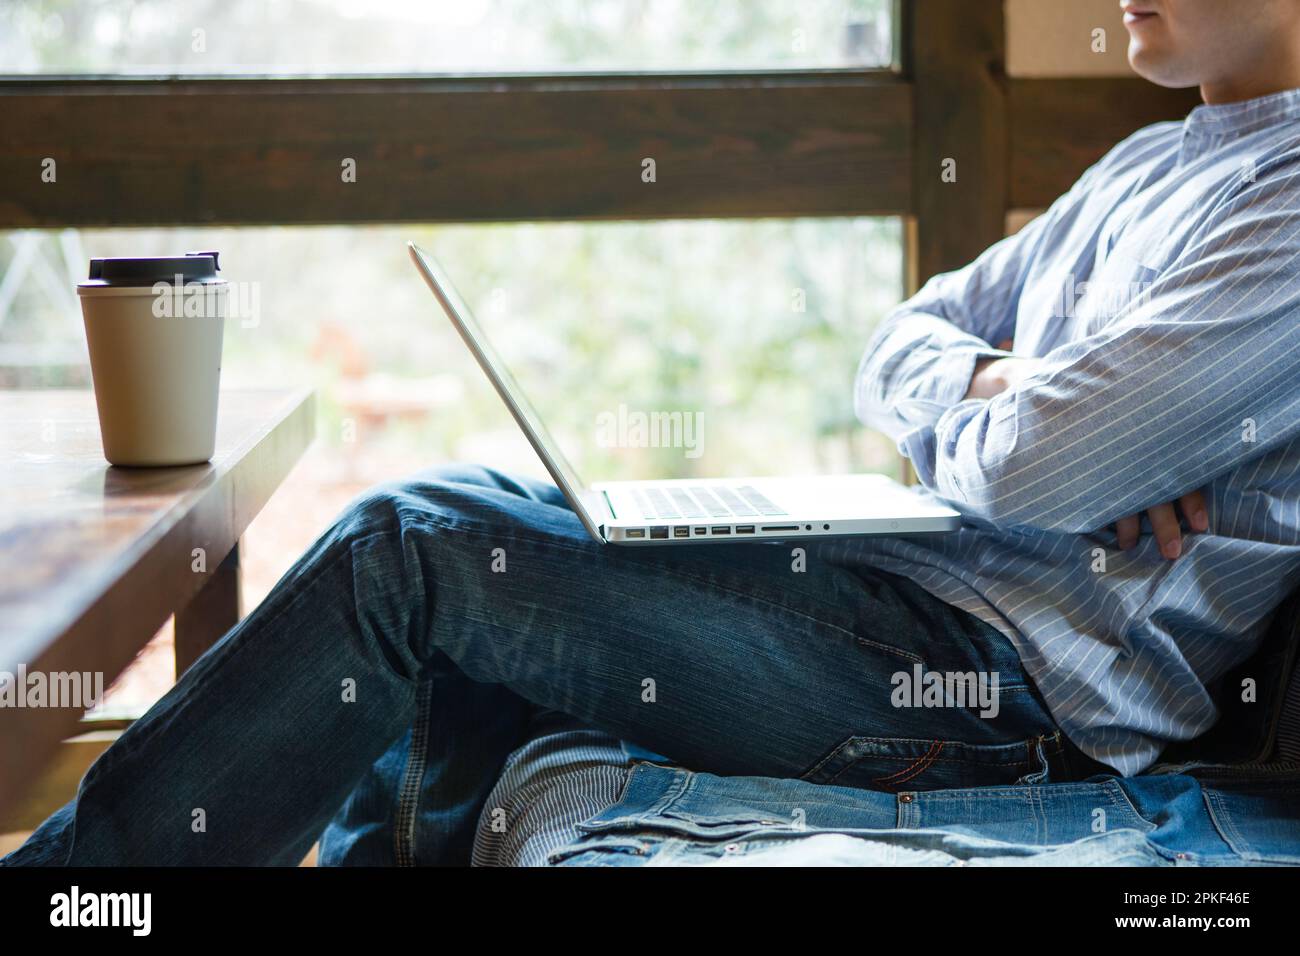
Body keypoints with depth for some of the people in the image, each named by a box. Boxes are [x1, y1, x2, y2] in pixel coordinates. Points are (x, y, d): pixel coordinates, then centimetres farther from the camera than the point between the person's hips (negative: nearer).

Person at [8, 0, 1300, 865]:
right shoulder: (1146, 168, 18)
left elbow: (1021, 475, -22)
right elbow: (898, 346, 18)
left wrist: (947, 412, 2)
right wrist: (993, 388, -5)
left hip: (1022, 677, -10)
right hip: (911, 579, 10)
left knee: (416, 545, -12)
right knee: (471, 508, 8)